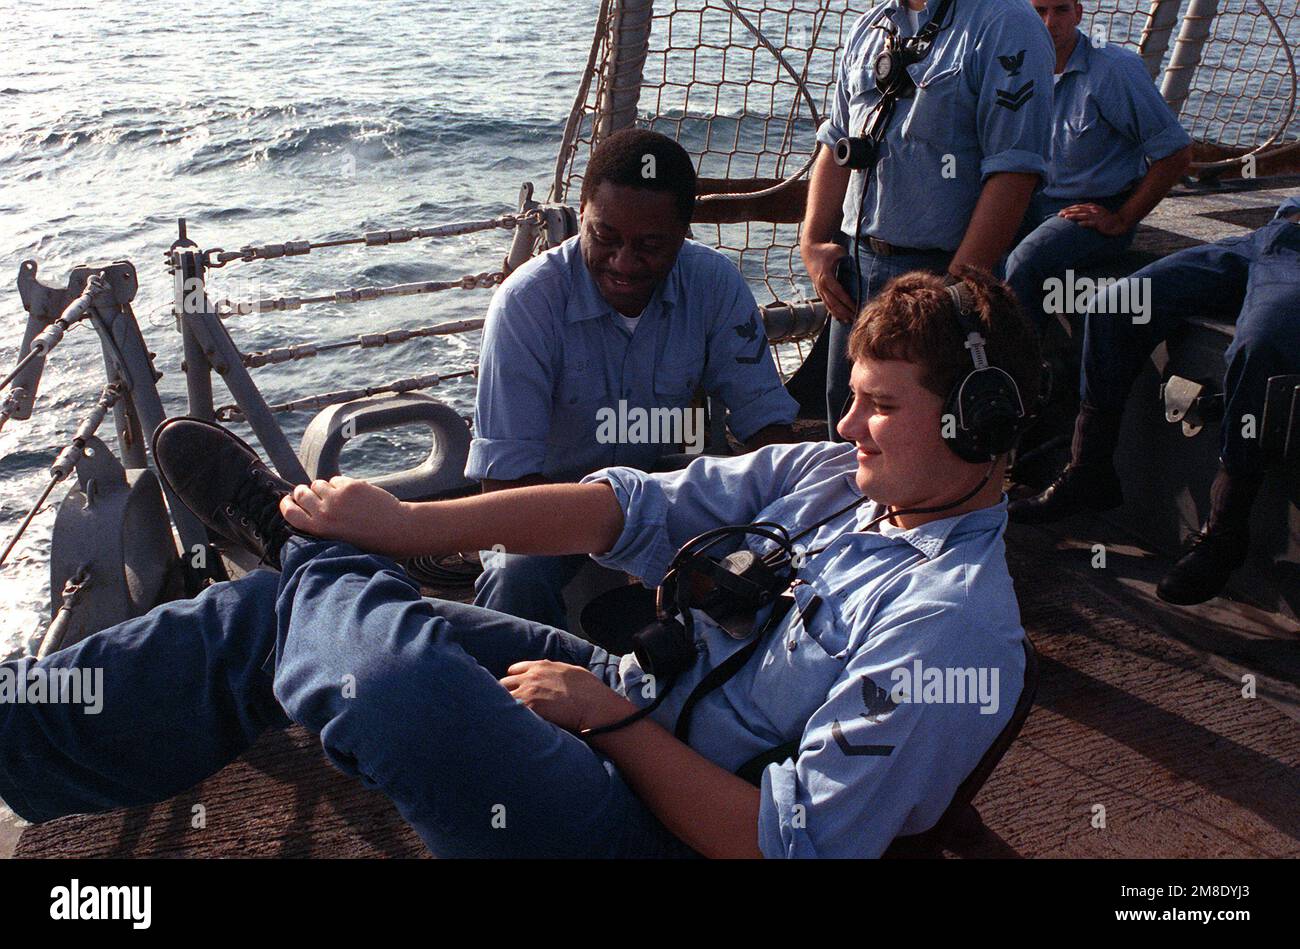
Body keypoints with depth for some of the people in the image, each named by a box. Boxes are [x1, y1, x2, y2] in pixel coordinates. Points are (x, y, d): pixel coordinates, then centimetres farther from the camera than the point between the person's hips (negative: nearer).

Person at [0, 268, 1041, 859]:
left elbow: (786, 844, -22)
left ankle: (303, 540, 3)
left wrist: (611, 717, -18)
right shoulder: (836, 475, 2)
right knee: (273, 610, 0)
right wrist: (407, 524, -8)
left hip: (660, 828, -7)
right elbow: (634, 506, -2)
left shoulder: (958, 634, -21)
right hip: (629, 695, 8)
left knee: (398, 676, -31)